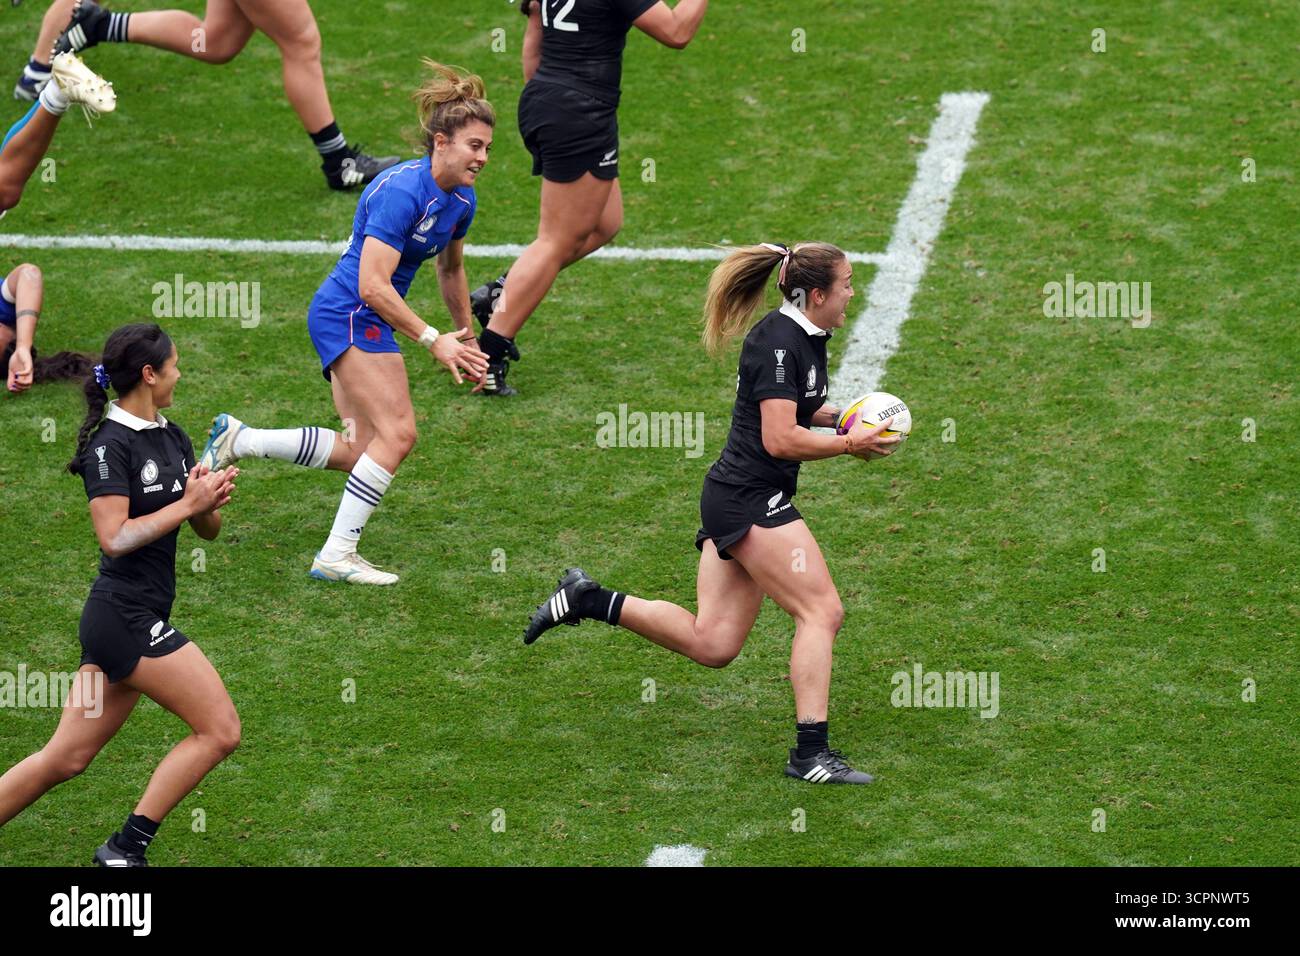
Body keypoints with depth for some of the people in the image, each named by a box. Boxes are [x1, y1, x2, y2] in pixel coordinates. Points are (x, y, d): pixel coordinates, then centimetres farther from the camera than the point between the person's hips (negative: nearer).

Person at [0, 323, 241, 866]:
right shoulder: (109, 444, -13)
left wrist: (212, 500, -7)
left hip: (134, 621, 8)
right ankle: (126, 849, -2)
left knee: (65, 759, 9)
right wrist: (187, 504, -17)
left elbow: (208, 531, 15)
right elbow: (114, 537, -20)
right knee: (220, 729, -7)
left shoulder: (172, 438, 12)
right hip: (125, 618, -8)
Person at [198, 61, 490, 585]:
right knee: (397, 434, -13)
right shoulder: (401, 191, -22)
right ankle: (336, 556, -9)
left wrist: (468, 339, 30)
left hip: (361, 323, 9)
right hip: (350, 315, -9)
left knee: (361, 450, 5)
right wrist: (432, 340, -24)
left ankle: (239, 439, 9)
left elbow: (451, 270, 26)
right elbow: (372, 285, -25)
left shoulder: (461, 201, 6)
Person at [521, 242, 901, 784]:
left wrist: (842, 418, 14)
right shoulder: (778, 343, -17)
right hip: (750, 499, -10)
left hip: (732, 500, 10)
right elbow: (780, 440, -21)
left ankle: (588, 600, 14)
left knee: (711, 645, 9)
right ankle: (810, 752, -13)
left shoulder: (805, 337, 13)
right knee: (822, 611, -12)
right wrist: (851, 444, -12)